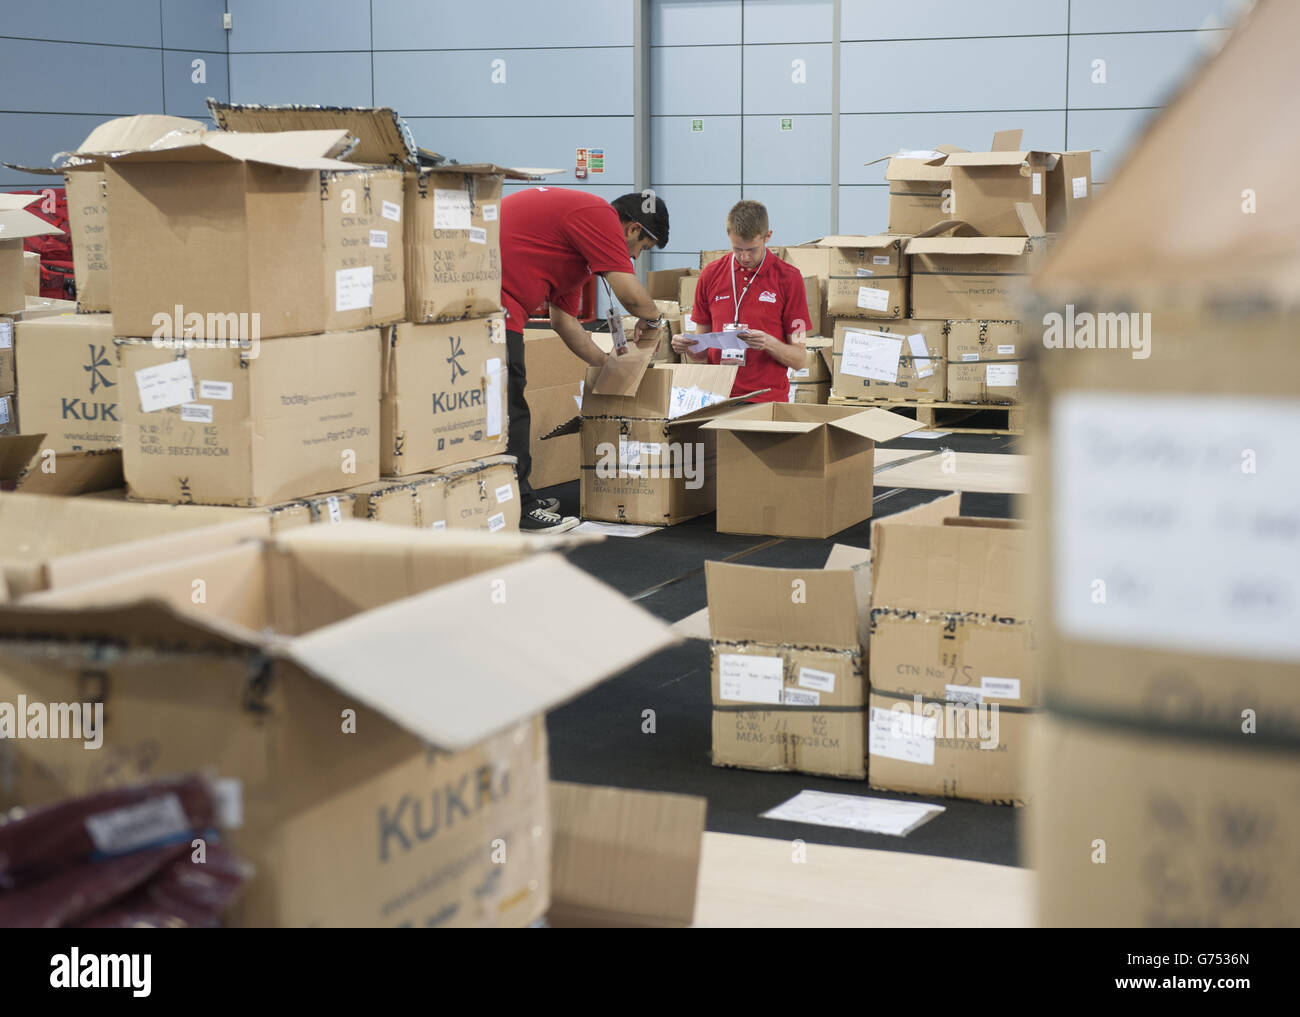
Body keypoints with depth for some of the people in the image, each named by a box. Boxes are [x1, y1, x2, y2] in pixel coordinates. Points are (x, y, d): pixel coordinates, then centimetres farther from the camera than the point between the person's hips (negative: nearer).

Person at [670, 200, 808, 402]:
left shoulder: (789, 278, 2)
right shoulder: (711, 275, 11)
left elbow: (799, 358, 2)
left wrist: (770, 344, -15)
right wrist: (687, 348, -4)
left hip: (768, 401, -3)